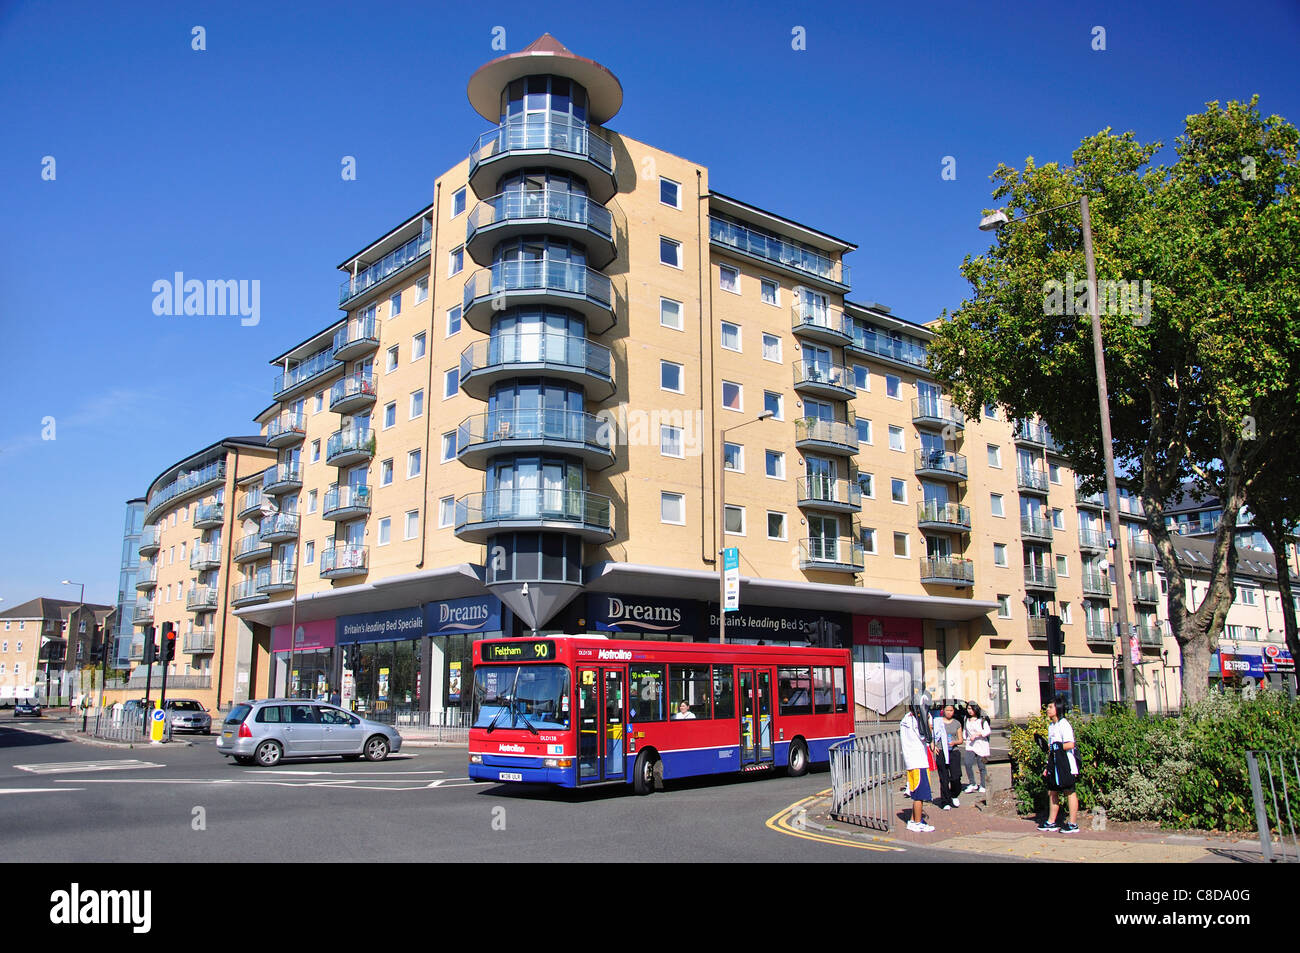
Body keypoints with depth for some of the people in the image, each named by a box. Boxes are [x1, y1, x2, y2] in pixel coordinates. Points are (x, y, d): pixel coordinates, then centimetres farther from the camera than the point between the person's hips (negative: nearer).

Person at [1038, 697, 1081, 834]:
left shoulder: (1064, 724, -12)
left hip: (1065, 765, -9)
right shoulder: (1051, 726, 15)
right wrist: (1048, 766, 19)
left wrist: (1056, 747, -14)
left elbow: (1070, 744, -22)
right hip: (1055, 764, 9)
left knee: (1069, 792, -2)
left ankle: (1073, 824, 3)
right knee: (1052, 792, 11)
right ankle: (1051, 822, 18)